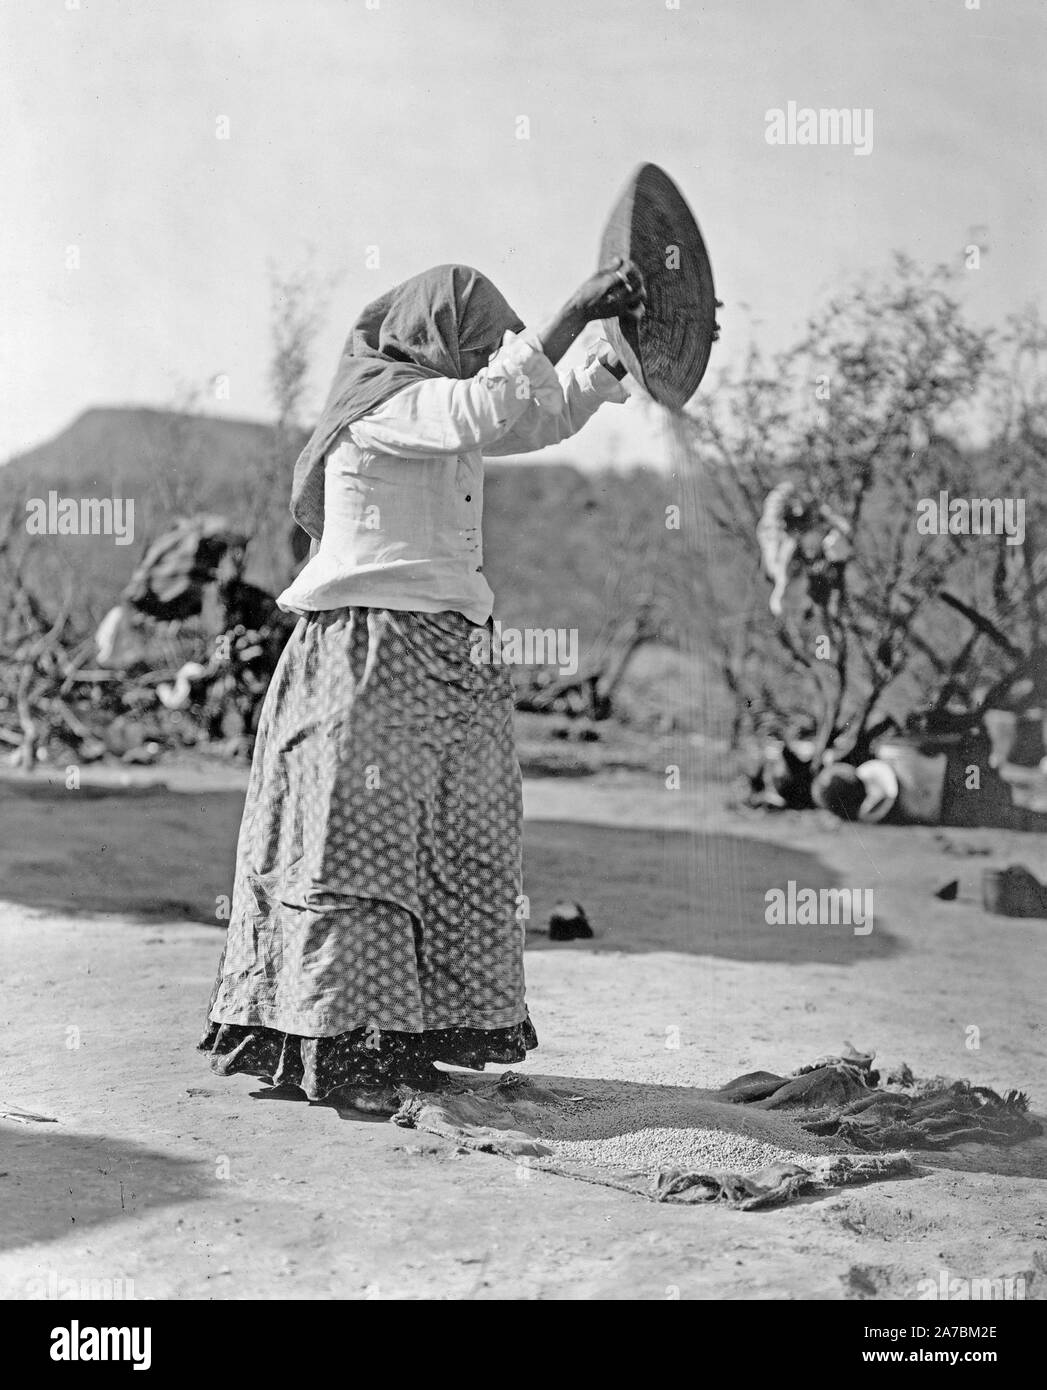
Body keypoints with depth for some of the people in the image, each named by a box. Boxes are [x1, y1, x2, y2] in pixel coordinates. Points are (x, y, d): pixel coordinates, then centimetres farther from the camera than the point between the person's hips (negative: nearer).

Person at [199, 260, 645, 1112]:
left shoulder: (437, 406, 17)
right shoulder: (385, 404, -12)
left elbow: (544, 416, 25)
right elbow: (492, 410, -28)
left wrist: (620, 348, 11)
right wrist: (577, 310, -26)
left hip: (442, 664, 10)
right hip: (373, 653, -10)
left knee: (454, 855, 8)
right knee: (359, 841, -9)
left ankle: (401, 1035, 14)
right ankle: (333, 1051, -7)